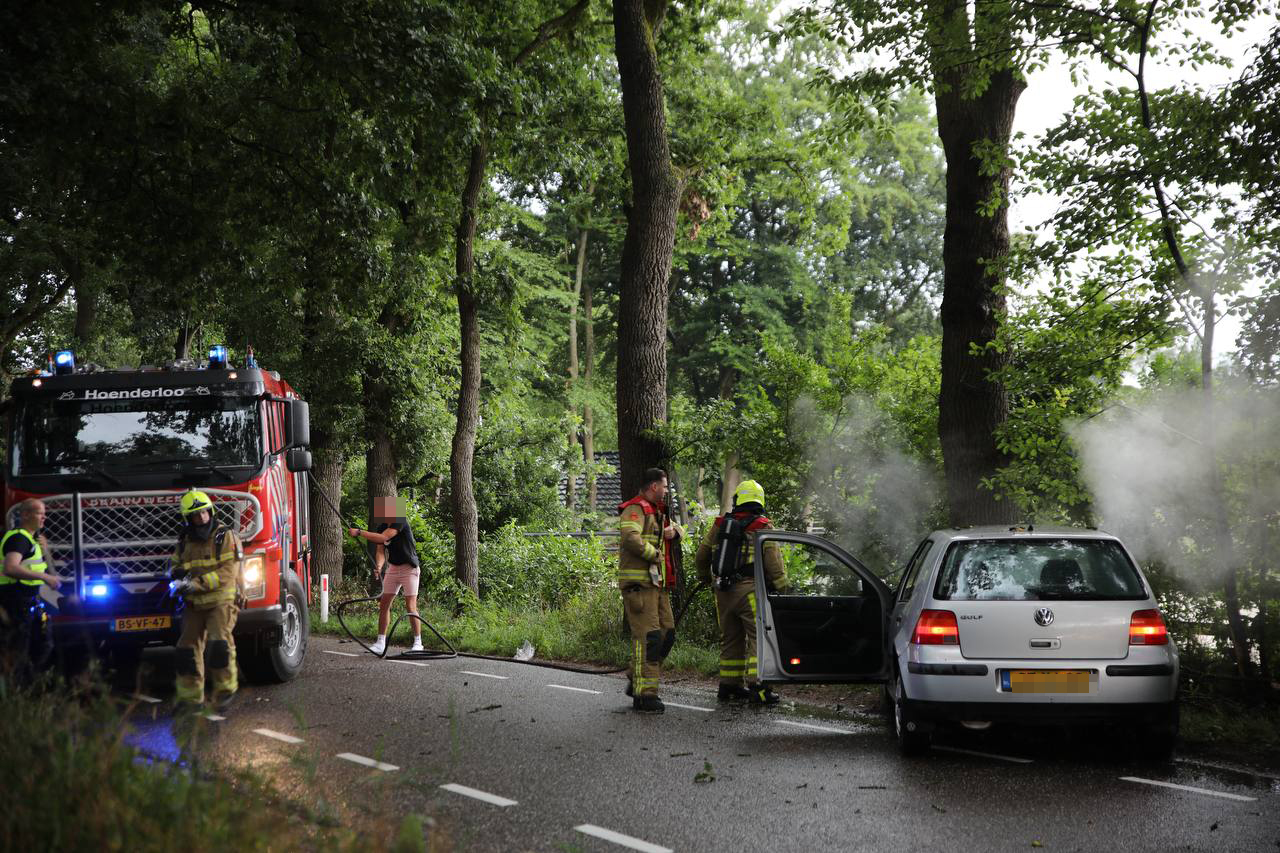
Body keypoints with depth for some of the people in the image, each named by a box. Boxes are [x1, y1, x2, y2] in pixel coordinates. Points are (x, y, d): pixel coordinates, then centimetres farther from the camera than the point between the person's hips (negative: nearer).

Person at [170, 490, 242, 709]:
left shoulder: (226, 537, -6)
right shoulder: (185, 541, 12)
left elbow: (227, 573, -14)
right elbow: (176, 565, 26)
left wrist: (196, 583, -21)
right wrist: (176, 574, -1)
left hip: (222, 600, -6)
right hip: (194, 603, 6)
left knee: (219, 640, -23)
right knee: (188, 645, 1)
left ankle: (225, 689, -13)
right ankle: (190, 697, 8)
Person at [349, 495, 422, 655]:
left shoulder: (400, 522, -20)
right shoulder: (382, 527, 2)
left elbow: (383, 538, -32)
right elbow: (381, 551, -4)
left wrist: (359, 532, -30)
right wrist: (379, 567, -24)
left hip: (409, 568, -7)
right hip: (393, 568, 7)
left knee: (410, 606, -9)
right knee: (384, 603, 2)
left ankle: (418, 642, -1)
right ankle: (381, 642, 7)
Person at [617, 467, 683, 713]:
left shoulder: (656, 512, 24)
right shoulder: (635, 509, -9)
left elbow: (679, 532, 30)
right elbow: (630, 537, -26)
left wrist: (673, 531, 5)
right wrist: (655, 554, -16)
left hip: (658, 584, 10)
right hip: (639, 584, -10)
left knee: (667, 634, 10)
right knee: (648, 637, -14)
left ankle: (636, 682, 21)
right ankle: (644, 694, -13)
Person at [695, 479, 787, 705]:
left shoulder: (719, 525, 11)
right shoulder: (763, 527, -3)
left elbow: (701, 556, 19)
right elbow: (774, 562, -8)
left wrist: (704, 577, 36)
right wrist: (780, 586, 2)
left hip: (723, 592, 5)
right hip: (749, 589, -5)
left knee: (730, 638, 15)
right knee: (758, 637, -4)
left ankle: (729, 685, 18)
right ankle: (757, 687, -13)